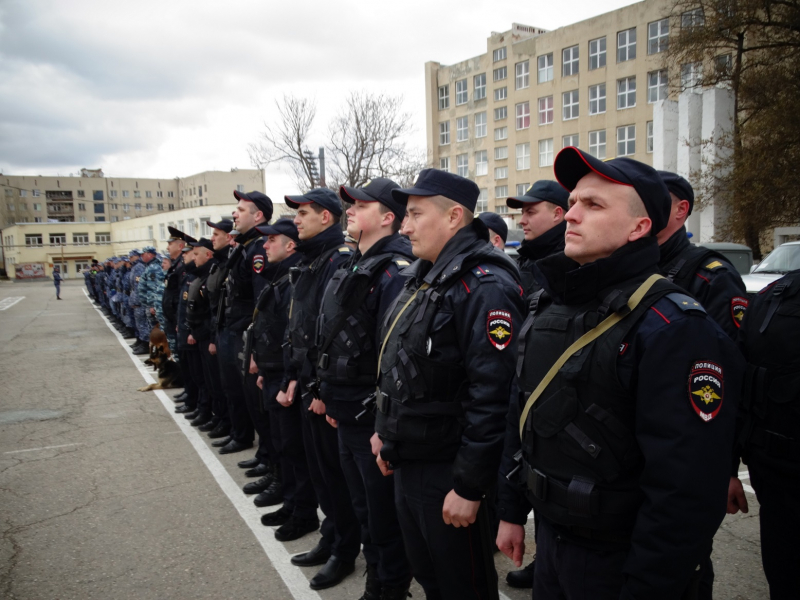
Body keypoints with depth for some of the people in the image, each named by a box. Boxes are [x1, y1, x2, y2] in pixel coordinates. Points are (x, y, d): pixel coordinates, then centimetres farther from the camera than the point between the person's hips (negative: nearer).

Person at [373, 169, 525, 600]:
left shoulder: (484, 286, -21)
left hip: (448, 475, -8)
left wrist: (468, 487, -23)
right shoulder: (422, 278, 9)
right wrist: (386, 433, 17)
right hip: (408, 464, 9)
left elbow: (493, 396, -26)